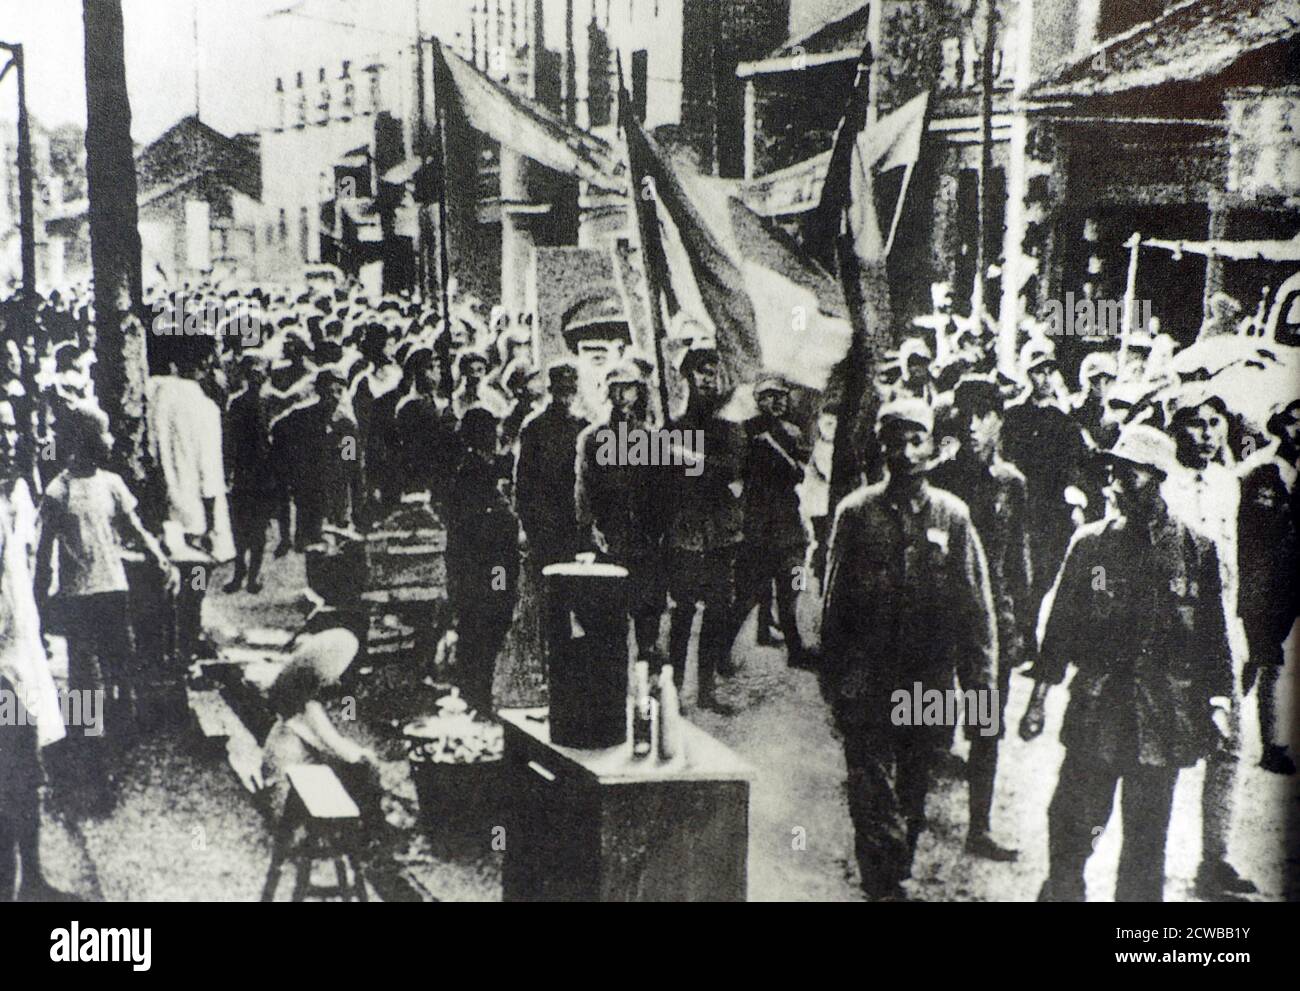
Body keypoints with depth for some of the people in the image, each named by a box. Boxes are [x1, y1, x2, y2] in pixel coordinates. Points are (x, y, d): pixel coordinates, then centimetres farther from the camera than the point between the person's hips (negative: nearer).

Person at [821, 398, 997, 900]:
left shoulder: (952, 515, 2)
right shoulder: (855, 512, -1)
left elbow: (975, 606, 4)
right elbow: (834, 601, 3)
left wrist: (979, 683, 1)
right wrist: (833, 679, 2)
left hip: (931, 684, 2)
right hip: (868, 682, -2)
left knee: (915, 793, 14)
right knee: (872, 796, -3)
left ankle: (895, 876, 31)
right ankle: (883, 885, 7)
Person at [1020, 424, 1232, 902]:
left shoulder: (1195, 550, 1)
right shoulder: (1089, 543, 2)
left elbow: (1213, 634, 6)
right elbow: (1059, 624, 5)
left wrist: (1218, 701, 0)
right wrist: (1039, 697, 3)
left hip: (1163, 718, 0)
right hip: (1094, 716, 0)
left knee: (1146, 843, 10)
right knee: (1070, 831, 0)